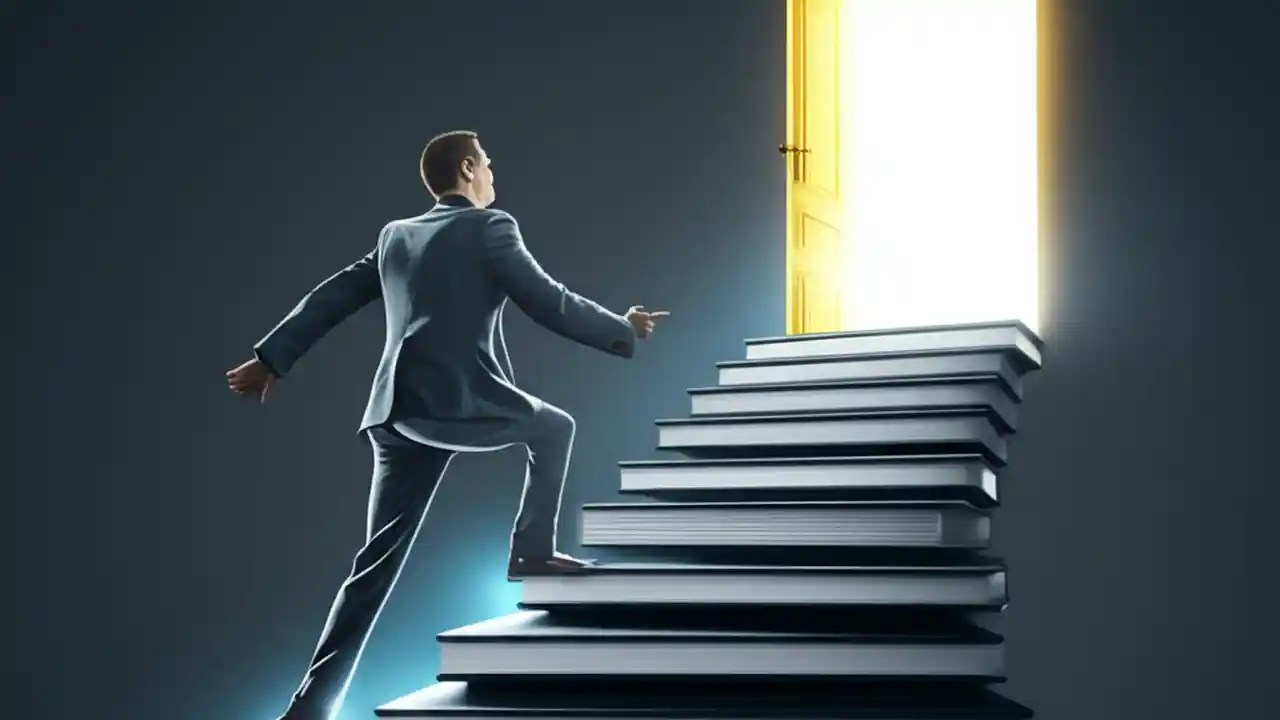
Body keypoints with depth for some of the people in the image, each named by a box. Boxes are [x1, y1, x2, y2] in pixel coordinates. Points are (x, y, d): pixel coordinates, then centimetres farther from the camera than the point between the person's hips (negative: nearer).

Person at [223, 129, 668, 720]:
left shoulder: (396, 235, 20)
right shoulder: (490, 228, 1)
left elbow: (332, 296, 23)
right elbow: (552, 304, 0)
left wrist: (271, 358, 30)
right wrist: (624, 332, 13)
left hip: (399, 414, 6)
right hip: (462, 402, -6)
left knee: (378, 562, 8)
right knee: (553, 427, 24)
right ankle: (532, 548, 17)